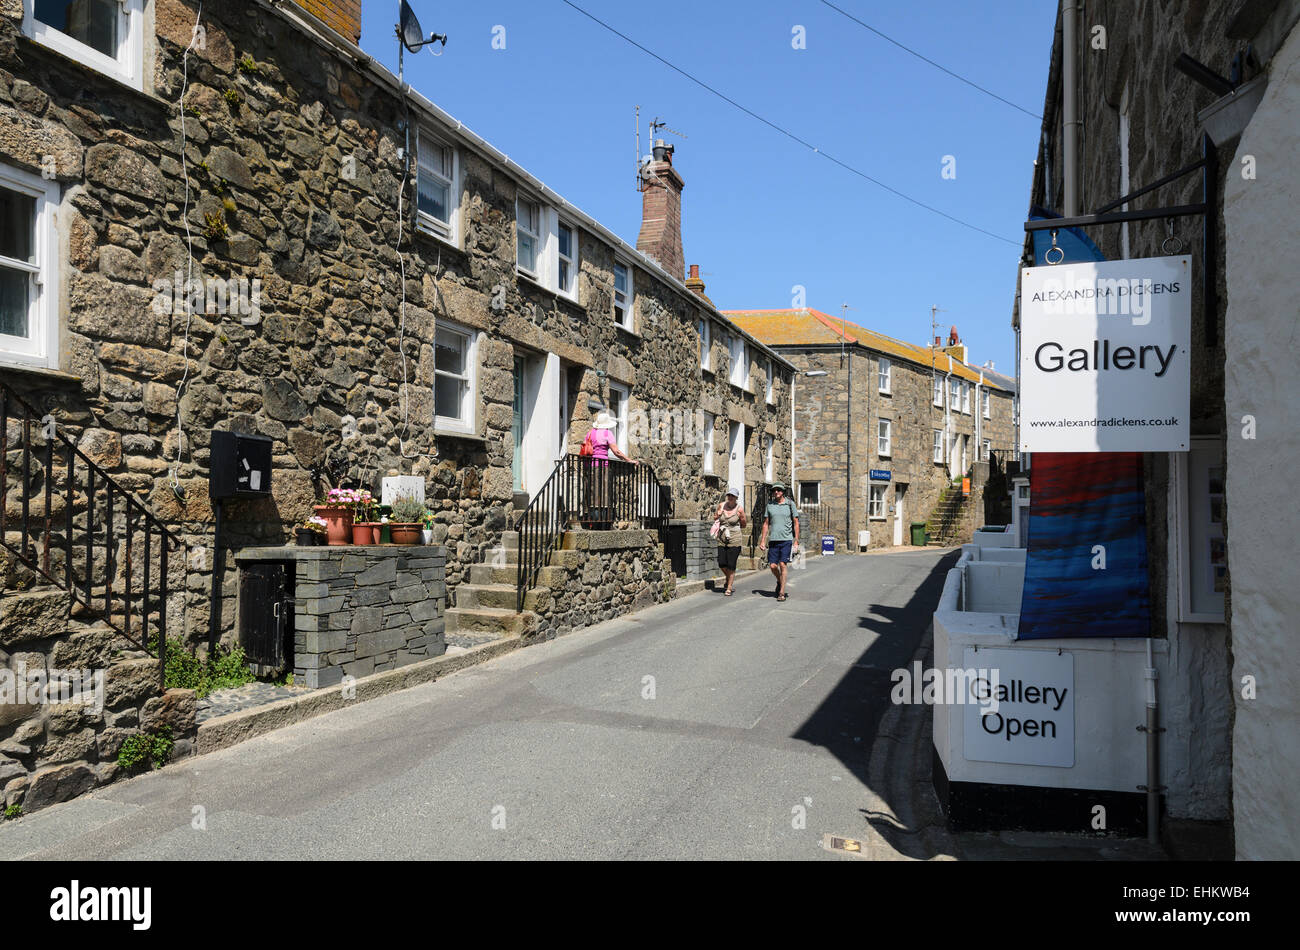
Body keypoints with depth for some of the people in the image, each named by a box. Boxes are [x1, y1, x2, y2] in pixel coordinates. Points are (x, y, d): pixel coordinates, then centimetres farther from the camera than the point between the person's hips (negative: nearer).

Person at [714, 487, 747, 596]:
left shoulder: (739, 508, -5)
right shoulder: (721, 506, 4)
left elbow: (744, 525, 6)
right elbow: (715, 518, 21)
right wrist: (717, 516, 0)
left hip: (734, 540, -3)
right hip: (721, 539, 3)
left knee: (731, 565, -4)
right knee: (721, 564, -2)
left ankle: (729, 588, 9)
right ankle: (728, 578, 30)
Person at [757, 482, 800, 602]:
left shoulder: (790, 504, 1)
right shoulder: (770, 505, 9)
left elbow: (796, 523, 2)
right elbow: (766, 524, 13)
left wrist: (796, 541, -3)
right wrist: (763, 540, 7)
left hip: (786, 539, -3)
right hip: (774, 539, 3)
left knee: (783, 564, -9)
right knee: (772, 565, 0)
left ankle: (782, 593, -4)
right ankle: (779, 582, 31)